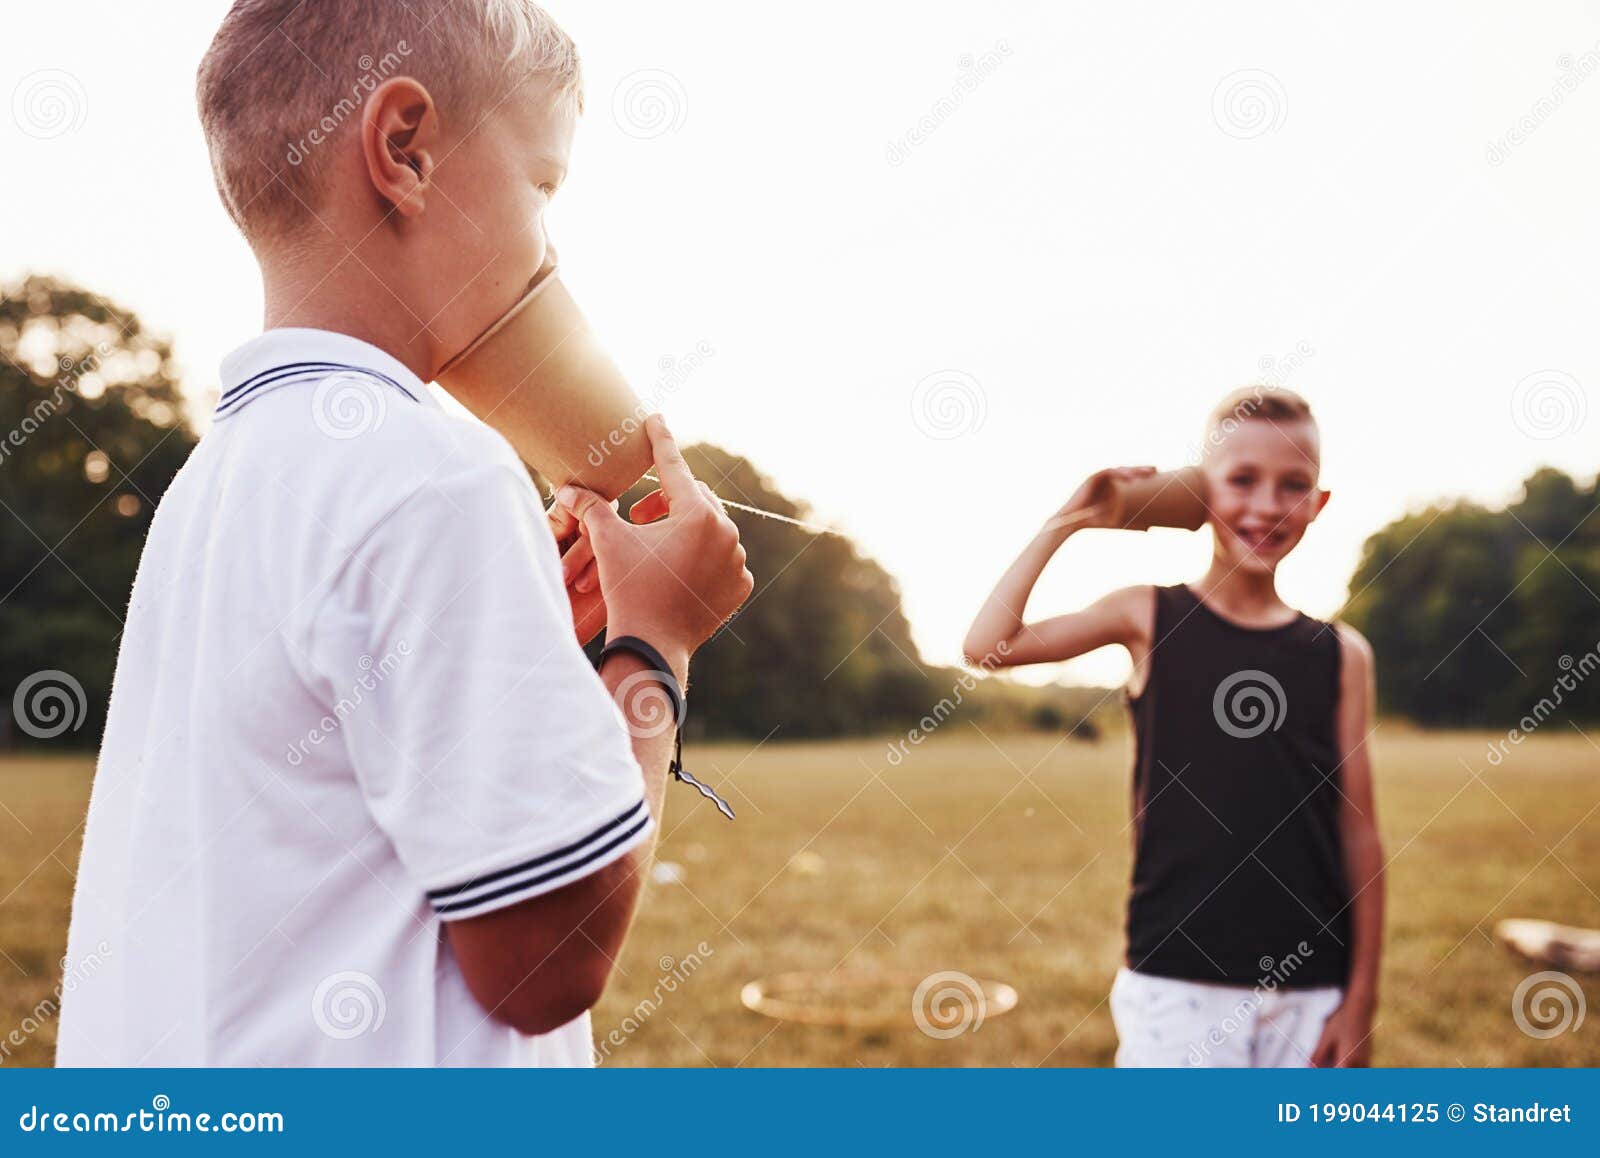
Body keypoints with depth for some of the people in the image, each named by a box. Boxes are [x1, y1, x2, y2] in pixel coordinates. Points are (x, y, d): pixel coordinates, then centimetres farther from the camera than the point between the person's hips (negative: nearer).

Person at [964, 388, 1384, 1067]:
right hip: (1177, 984, -2)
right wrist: (1063, 525, -3)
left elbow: (1359, 835, 5)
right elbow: (987, 646, -9)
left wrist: (1361, 997, 3)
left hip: (1309, 996, 2)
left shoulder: (1340, 655, 5)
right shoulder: (1149, 619, 2)